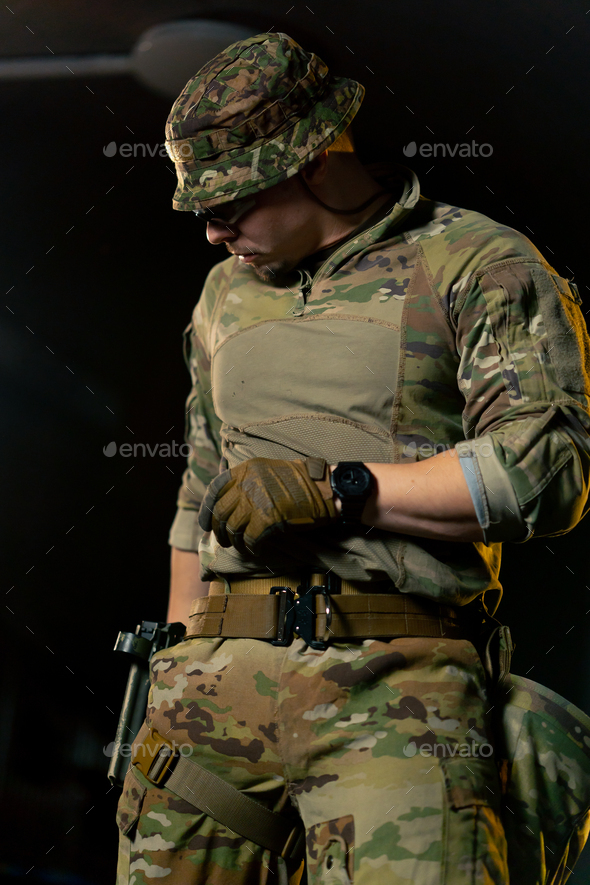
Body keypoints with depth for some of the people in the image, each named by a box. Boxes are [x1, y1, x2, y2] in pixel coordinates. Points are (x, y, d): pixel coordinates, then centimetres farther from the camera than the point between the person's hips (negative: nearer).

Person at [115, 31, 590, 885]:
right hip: (222, 675, 5)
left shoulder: (482, 267, 2)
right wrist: (174, 675, 27)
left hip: (395, 687, -5)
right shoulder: (228, 293, 23)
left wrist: (334, 489, -11)